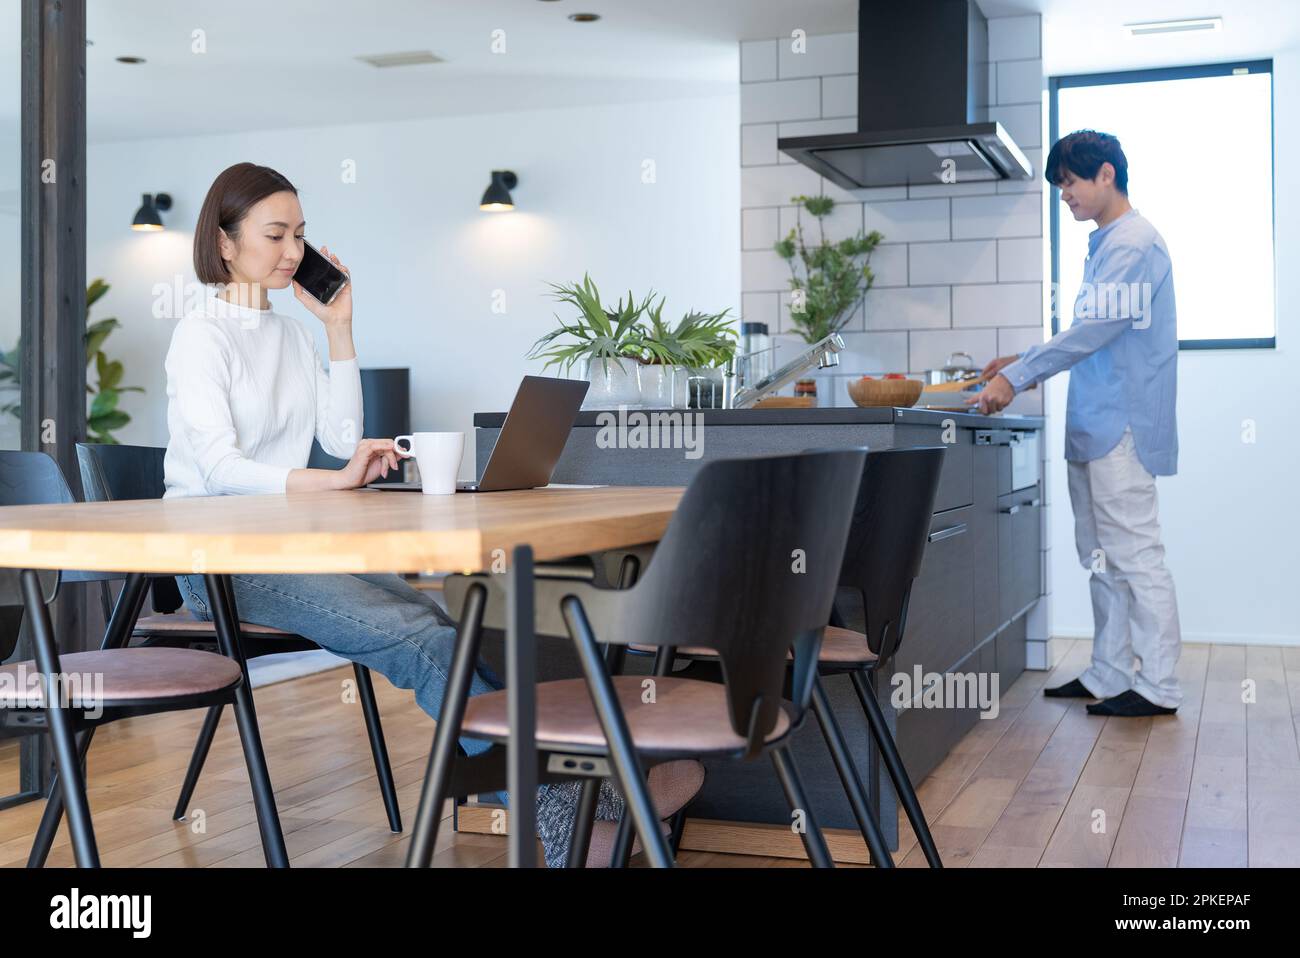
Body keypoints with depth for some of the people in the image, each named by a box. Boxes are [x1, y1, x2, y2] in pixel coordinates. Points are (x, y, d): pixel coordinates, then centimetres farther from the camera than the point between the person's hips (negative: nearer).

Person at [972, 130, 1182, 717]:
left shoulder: (1134, 244, -12)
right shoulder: (1106, 245, 19)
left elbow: (1095, 332, -19)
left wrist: (1016, 378, -17)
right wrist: (1024, 364, 15)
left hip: (1122, 427, -10)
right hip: (1094, 428, 10)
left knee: (1135, 556, -6)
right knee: (1103, 559, 12)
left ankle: (1157, 688, 1)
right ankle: (1109, 675, 20)